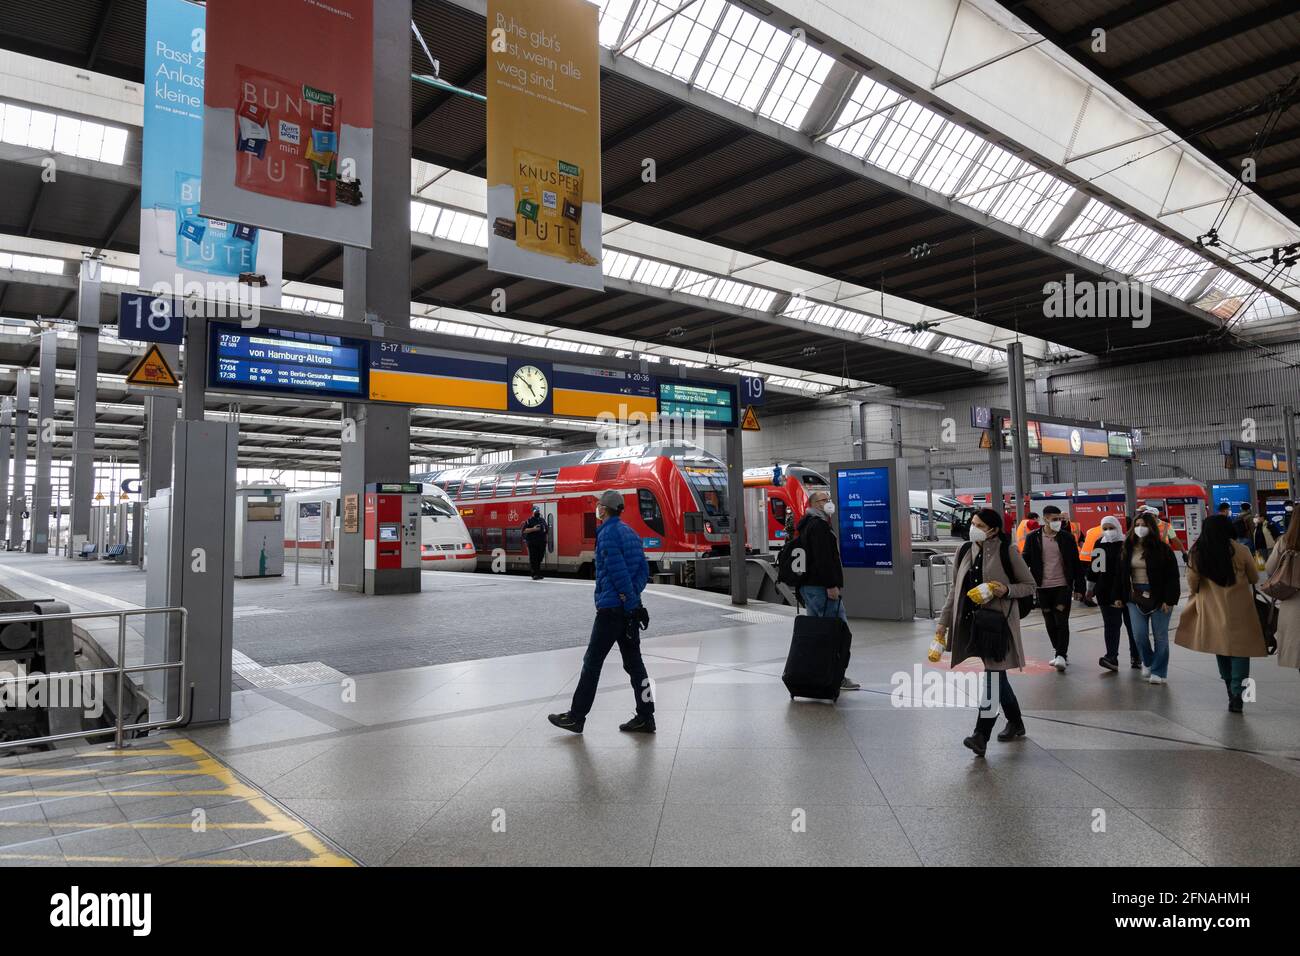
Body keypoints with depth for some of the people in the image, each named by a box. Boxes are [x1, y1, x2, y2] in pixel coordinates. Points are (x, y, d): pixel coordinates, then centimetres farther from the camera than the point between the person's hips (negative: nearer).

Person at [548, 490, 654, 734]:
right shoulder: (630, 532, 15)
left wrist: (630, 601, -16)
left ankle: (576, 716, 9)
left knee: (592, 662, 1)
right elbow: (644, 571, 14)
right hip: (628, 608, 9)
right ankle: (645, 718, 12)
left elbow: (618, 572, -19)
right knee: (633, 661, 10)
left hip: (611, 607, -8)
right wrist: (632, 597, 5)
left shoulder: (608, 533, -12)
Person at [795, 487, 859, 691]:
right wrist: (831, 585, -22)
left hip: (808, 586, 11)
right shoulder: (819, 525, -11)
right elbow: (823, 558, -21)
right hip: (821, 587, -11)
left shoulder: (807, 525, 22)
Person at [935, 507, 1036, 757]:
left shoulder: (1007, 551, -6)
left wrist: (1006, 590, -17)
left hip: (997, 621, -5)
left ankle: (981, 735, -10)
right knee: (996, 675, 14)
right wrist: (944, 621, 10)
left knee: (991, 674, -11)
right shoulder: (965, 551, 8)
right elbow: (956, 589, 14)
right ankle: (1015, 723, 32)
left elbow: (1029, 585, 2)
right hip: (970, 621, 5)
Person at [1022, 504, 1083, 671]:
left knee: (1061, 621, -8)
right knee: (1050, 623, 10)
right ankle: (1061, 653, 23)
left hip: (1063, 586, -2)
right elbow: (1026, 561, 3)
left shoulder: (1067, 537, 0)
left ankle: (1061, 656, -8)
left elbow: (1076, 564, 3)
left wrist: (1078, 587, 1)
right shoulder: (1033, 538, 1)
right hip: (1043, 587, 2)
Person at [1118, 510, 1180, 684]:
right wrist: (1121, 597, 6)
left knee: (1160, 636, 3)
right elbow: (1122, 574, 8)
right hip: (1136, 597, 3)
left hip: (1158, 597, -3)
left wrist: (1169, 600, -14)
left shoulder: (1161, 548, -8)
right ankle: (1148, 662, 29)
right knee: (1139, 634, 2)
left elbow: (1172, 576, -9)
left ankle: (1159, 672, 13)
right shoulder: (1128, 548, 4)